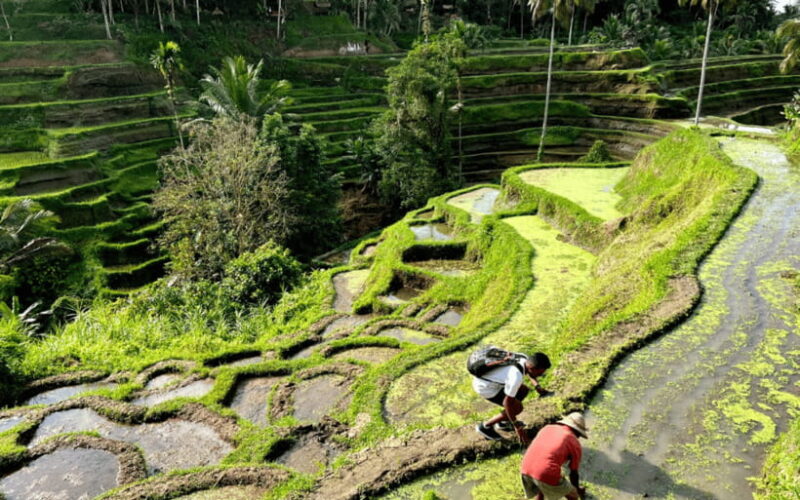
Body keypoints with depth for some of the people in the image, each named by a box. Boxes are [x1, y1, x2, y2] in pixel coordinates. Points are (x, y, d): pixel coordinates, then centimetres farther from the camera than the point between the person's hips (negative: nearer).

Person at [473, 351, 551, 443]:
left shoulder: (525, 359, -9)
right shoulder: (517, 377, -33)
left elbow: (530, 372, 16)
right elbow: (507, 403, -24)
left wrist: (537, 386, 0)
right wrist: (517, 427, -15)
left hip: (489, 378, 9)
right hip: (484, 387, -9)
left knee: (524, 390, 13)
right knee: (517, 407, -10)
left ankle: (502, 422, 24)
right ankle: (485, 426, 5)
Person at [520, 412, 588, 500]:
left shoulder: (547, 428, 25)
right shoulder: (575, 443, 12)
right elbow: (574, 474, 20)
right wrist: (578, 490, 40)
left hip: (526, 468, 5)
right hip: (546, 473, -5)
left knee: (541, 488, 35)